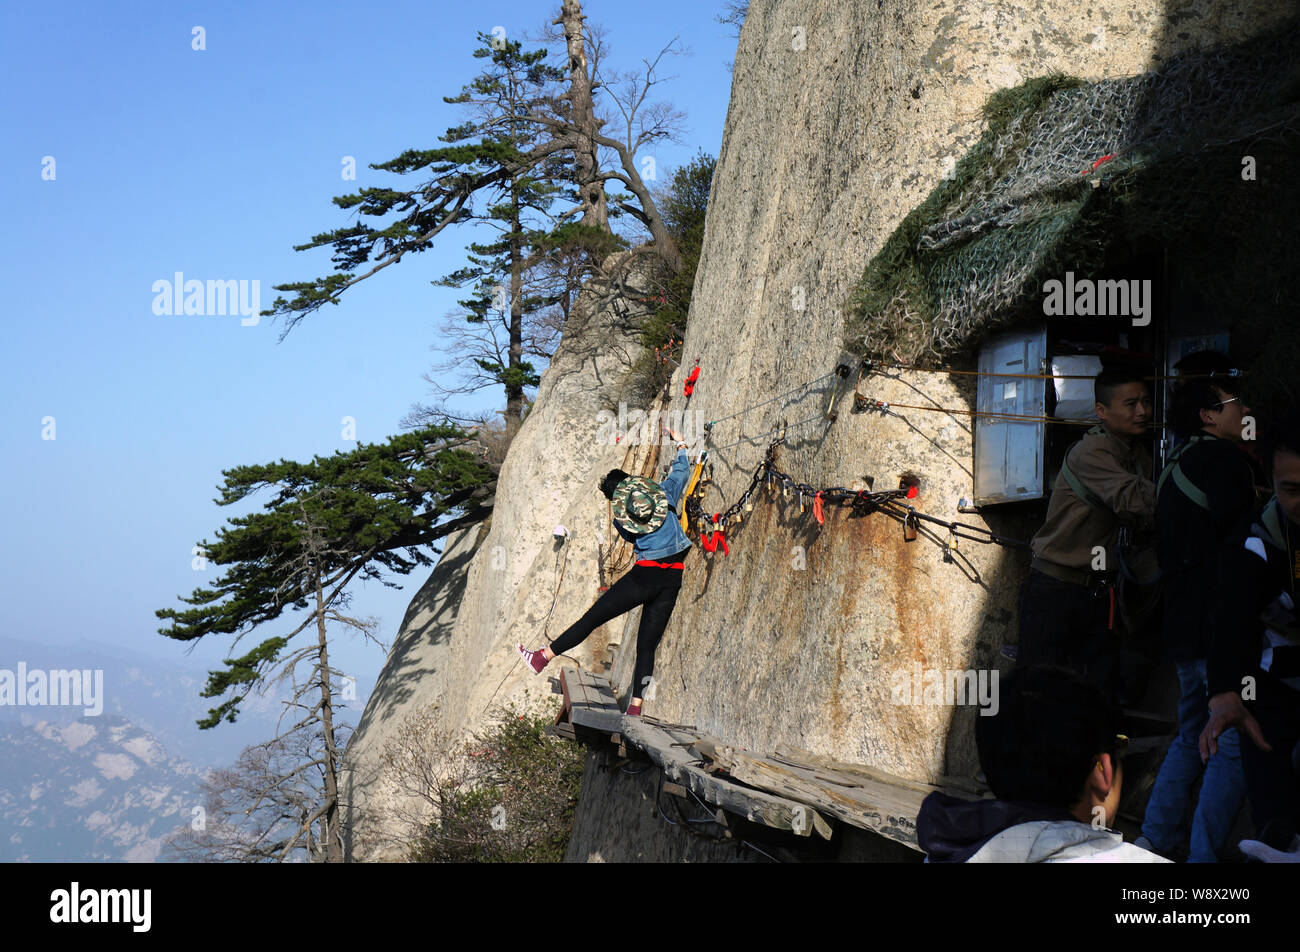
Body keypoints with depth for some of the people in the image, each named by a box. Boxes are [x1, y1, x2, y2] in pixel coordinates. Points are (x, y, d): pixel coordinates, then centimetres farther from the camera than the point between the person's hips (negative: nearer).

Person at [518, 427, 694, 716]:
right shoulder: (664, 494, 7)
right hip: (670, 582, 3)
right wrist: (680, 444, 40)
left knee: (592, 618, 7)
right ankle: (636, 706, 1)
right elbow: (681, 472, 24)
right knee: (647, 645, 6)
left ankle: (542, 657, 13)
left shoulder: (619, 518, 3)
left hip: (643, 577, -3)